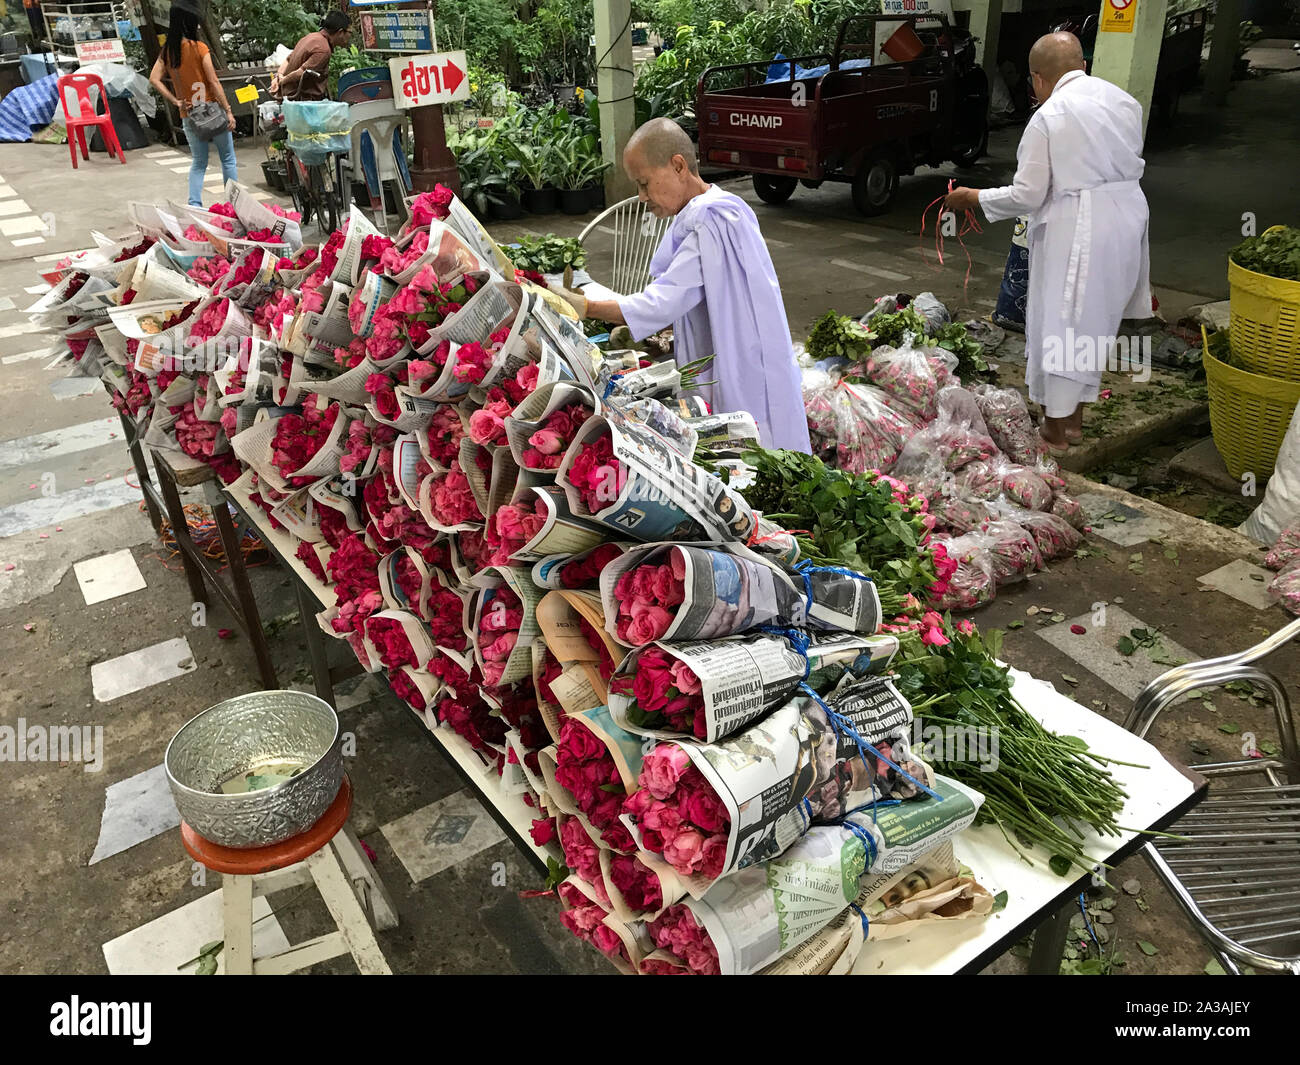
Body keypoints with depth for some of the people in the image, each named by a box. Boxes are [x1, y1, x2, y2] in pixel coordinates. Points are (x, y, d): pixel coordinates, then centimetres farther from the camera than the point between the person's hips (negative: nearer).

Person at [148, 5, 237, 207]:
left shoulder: (167, 50, 5)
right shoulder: (199, 47, -11)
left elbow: (154, 79, -2)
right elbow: (214, 82, -13)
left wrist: (176, 101, -1)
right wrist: (228, 111, -10)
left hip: (188, 115, 5)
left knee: (198, 162, 13)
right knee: (228, 160, 6)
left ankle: (194, 205, 2)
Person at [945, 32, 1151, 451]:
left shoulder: (1047, 117, -12)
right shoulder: (1123, 100, 6)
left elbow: (1027, 196, -12)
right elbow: (1132, 163, 15)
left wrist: (971, 197, 0)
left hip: (1076, 229, -7)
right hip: (1127, 217, 7)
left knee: (1059, 320, 3)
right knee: (1095, 318, 16)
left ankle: (1057, 424, 10)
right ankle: (1075, 413, 27)